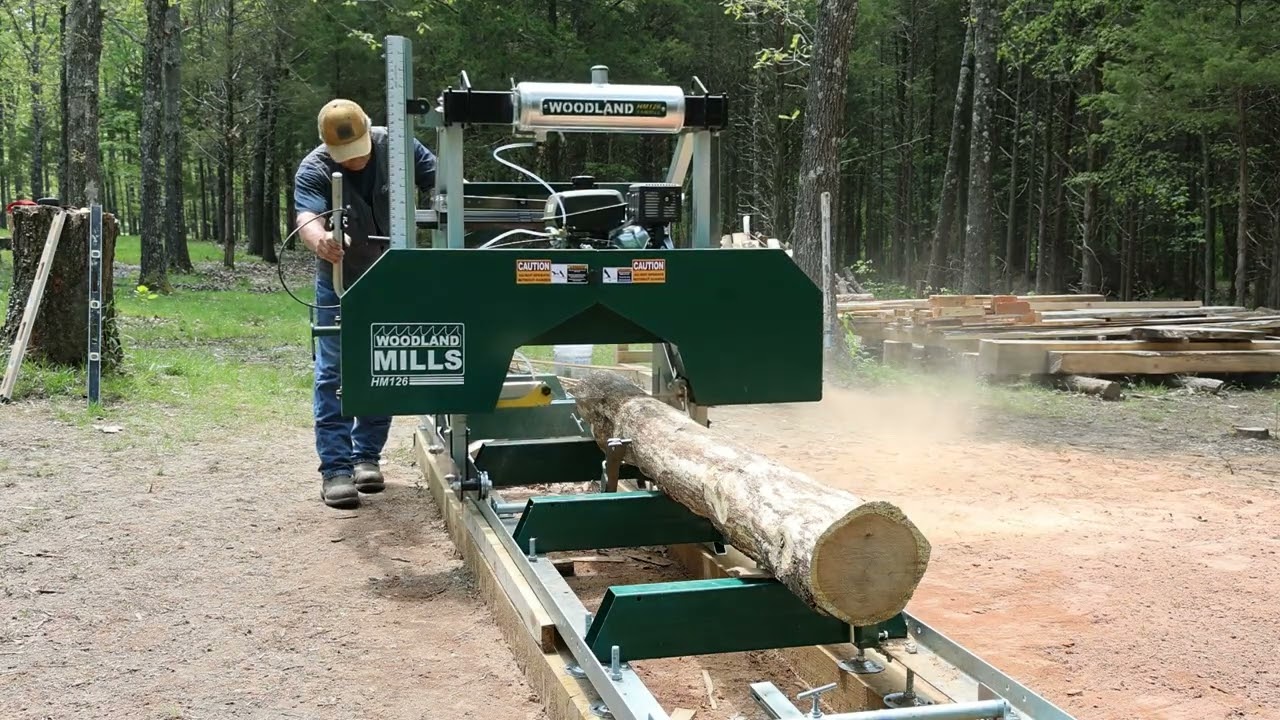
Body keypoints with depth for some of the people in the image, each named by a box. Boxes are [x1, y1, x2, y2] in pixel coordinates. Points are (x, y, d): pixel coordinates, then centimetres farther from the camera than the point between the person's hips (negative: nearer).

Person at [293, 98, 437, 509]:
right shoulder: (313, 171, -23)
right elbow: (307, 220, -39)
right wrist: (319, 241, -64)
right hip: (340, 284, -2)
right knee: (333, 375, -6)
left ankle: (367, 455, 23)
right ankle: (335, 468, -3)